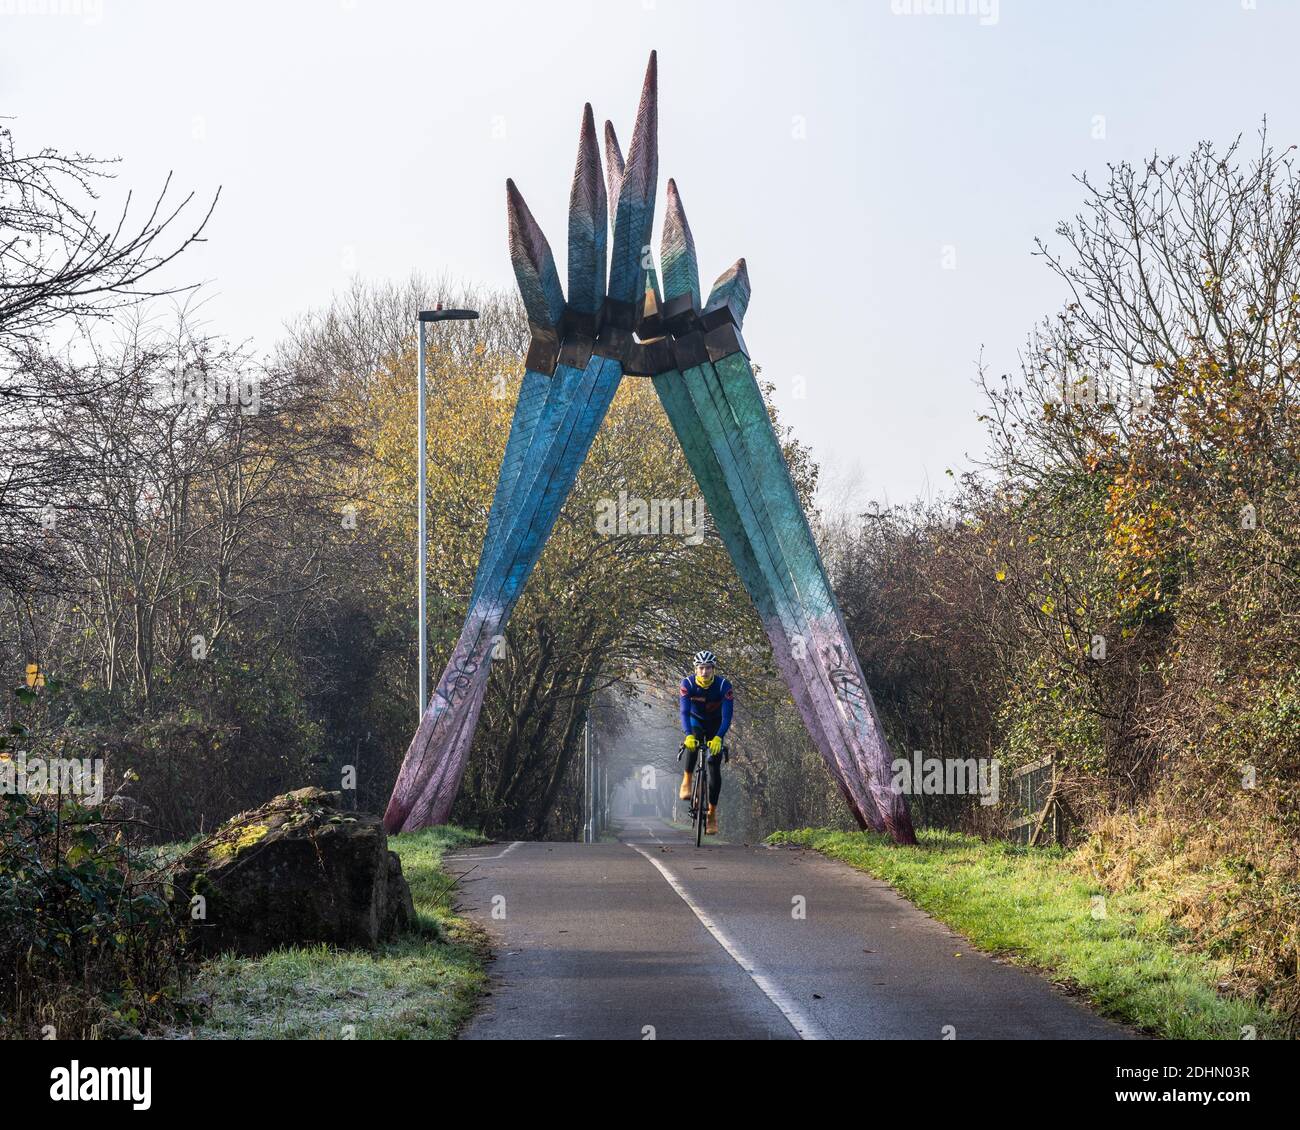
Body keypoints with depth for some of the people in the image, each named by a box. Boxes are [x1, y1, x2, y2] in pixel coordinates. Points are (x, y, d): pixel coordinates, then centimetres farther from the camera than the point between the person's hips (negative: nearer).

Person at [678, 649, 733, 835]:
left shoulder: (724, 686, -28)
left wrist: (718, 738, -51)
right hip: (696, 721, 0)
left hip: (715, 725, 0)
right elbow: (684, 711, -33)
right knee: (693, 742, -37)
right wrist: (688, 735, -51)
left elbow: (727, 716, -34)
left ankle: (712, 814, -1)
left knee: (714, 766, -10)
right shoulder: (688, 684, -26)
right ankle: (687, 781, -20)